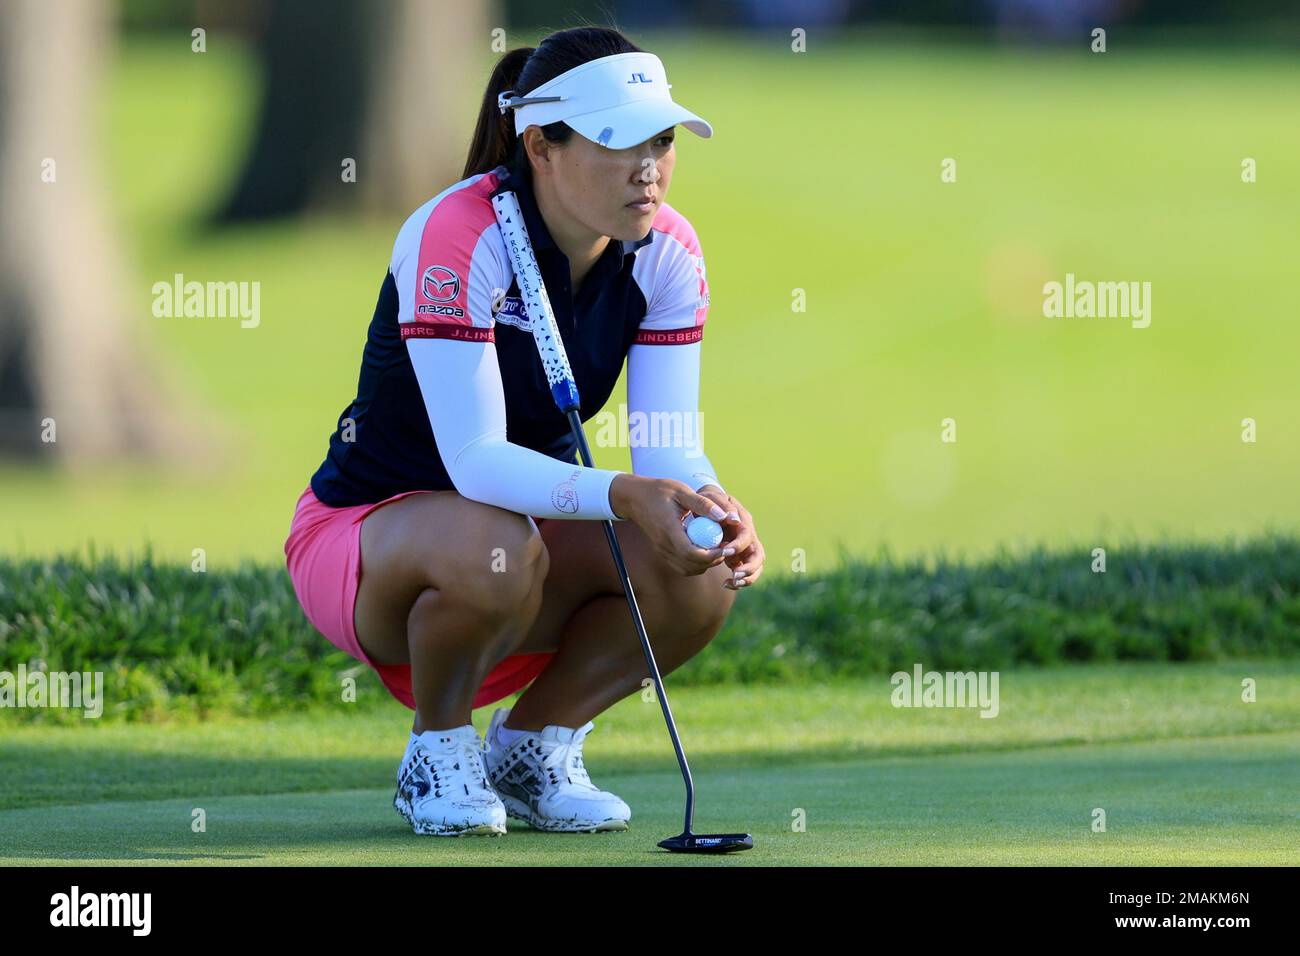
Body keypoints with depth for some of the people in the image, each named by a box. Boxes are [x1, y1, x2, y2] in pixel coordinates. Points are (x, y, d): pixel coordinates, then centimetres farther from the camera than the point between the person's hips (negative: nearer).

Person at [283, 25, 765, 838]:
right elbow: (475, 459, -34)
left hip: (534, 519, 5)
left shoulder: (667, 252, -9)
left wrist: (717, 510, -36)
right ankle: (438, 752, -9)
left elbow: (672, 451, -13)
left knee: (703, 573, -24)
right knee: (495, 550, -40)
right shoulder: (455, 237, -27)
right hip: (365, 529, -5)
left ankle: (534, 742, 3)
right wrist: (622, 495, -49)